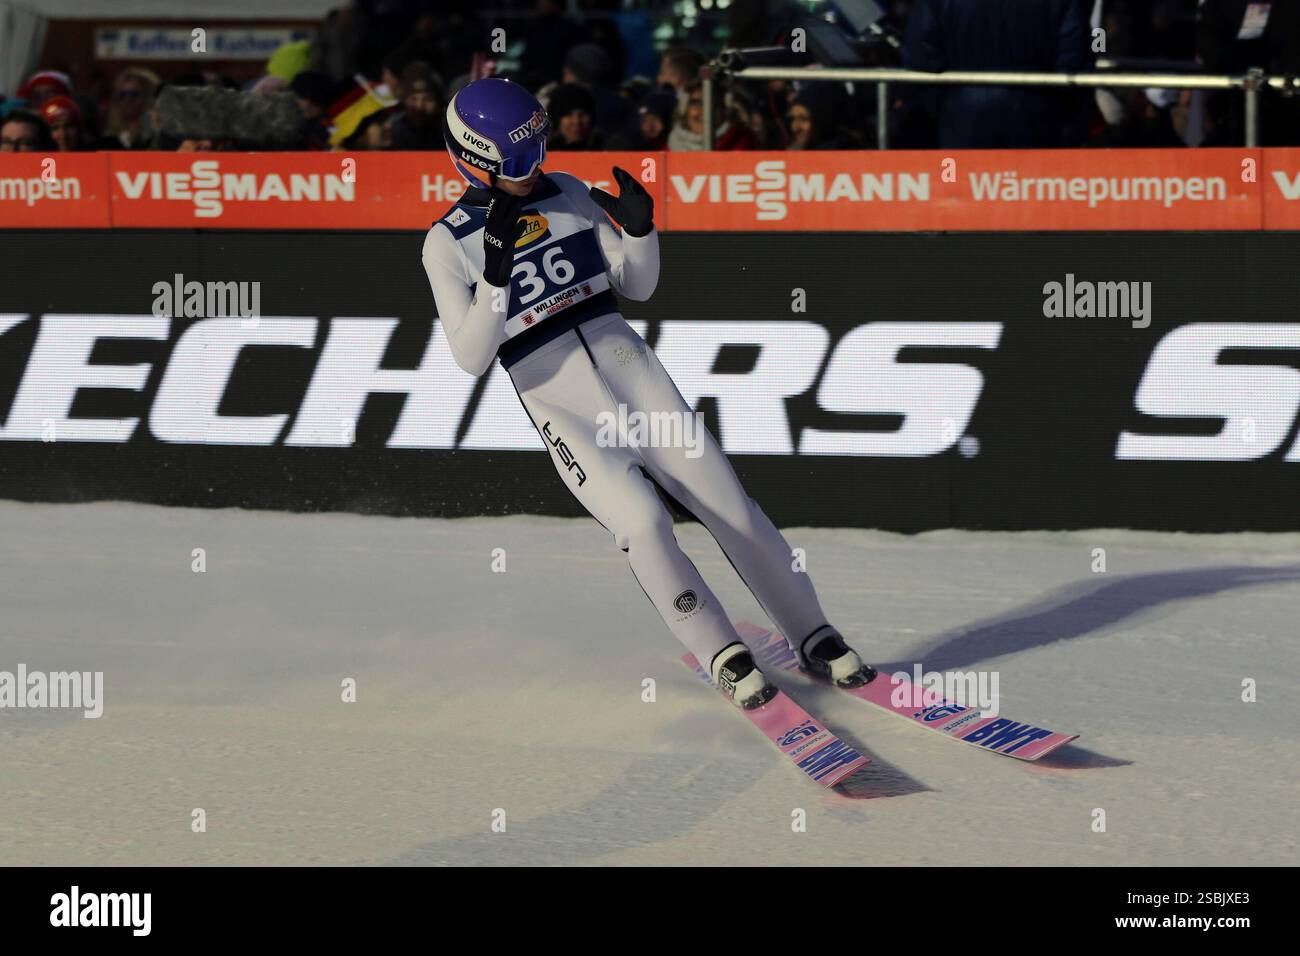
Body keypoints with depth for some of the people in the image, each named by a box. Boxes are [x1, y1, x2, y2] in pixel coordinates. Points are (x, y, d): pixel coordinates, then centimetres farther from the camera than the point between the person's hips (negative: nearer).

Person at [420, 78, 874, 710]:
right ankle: (724, 659, -7)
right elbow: (470, 357, -11)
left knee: (727, 501, -1)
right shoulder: (448, 243, -5)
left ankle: (814, 640, 10)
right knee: (641, 521, -22)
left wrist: (638, 228, -8)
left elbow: (638, 287, 12)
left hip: (626, 366, 4)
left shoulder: (569, 195, 7)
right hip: (560, 405, -4)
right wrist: (495, 271, -23)